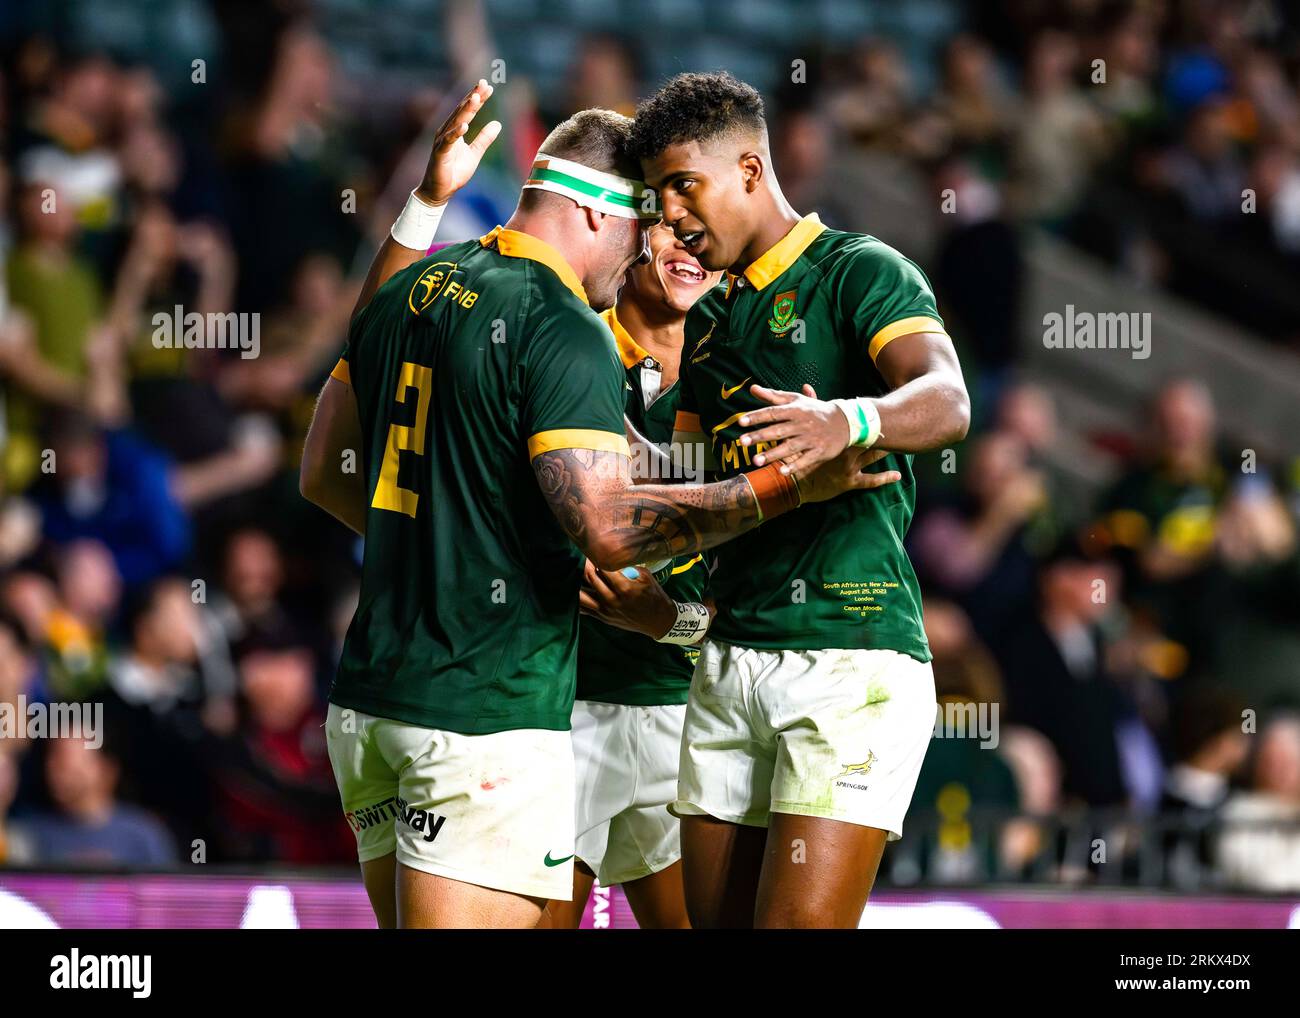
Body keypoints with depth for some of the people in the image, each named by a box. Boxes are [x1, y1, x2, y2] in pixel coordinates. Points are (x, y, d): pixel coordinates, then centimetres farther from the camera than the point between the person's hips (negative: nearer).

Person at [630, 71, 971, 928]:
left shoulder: (861, 273, -4)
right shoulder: (709, 321, 22)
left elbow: (946, 401, -22)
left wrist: (847, 421, -43)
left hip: (852, 656, -8)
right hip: (730, 661, 8)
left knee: (798, 921, -17)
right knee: (715, 920, 5)